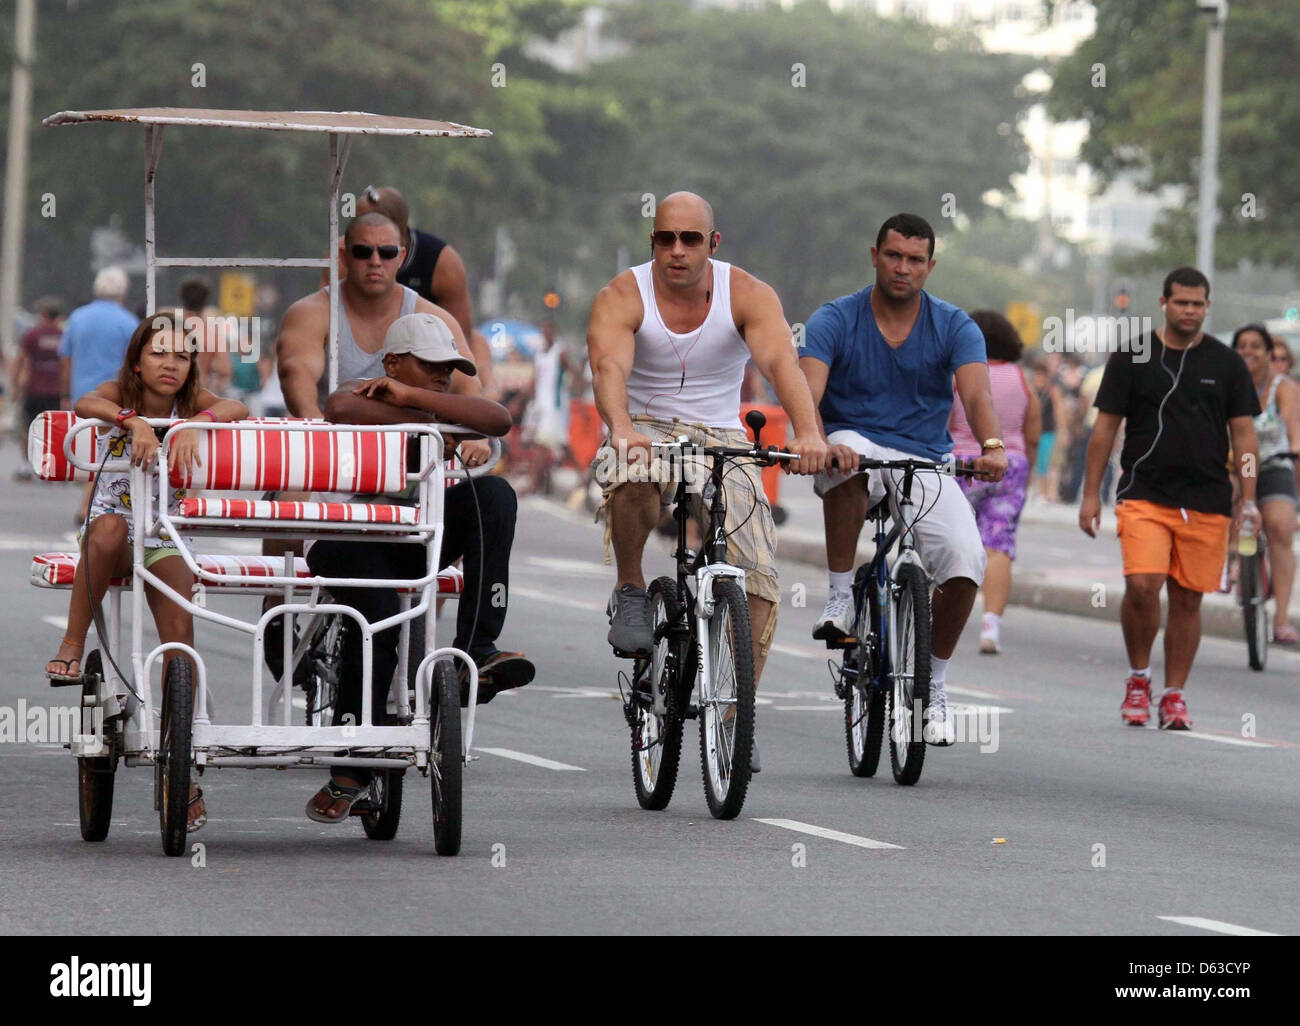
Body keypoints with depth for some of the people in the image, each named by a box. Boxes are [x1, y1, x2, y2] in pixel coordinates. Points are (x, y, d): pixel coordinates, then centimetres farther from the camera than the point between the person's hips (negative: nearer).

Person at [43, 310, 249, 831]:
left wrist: (197, 423, -40)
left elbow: (238, 408, -22)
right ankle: (72, 646, -30)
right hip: (115, 526, -1)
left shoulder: (191, 402, 0)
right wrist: (133, 421, -43)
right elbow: (85, 404, -27)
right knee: (109, 525, -39)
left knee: (179, 633, -17)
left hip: (164, 539, 2)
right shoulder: (119, 394, -3)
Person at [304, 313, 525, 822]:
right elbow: (340, 408, -28)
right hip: (350, 539, -5)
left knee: (492, 493, -20)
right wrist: (422, 420, -15)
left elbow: (497, 419, -12)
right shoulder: (362, 394, 0)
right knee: (378, 613, -34)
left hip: (415, 541, 5)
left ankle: (477, 647, -29)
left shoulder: (440, 410, 11)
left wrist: (414, 396, -16)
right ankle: (350, 771, -23)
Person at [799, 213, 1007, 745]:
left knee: (965, 558, -23)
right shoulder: (835, 320, -4)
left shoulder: (953, 327, 0)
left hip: (925, 462, 1)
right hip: (855, 448, -1)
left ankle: (934, 683, 2)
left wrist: (992, 447, -39)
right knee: (849, 457, -40)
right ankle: (841, 597, -25)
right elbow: (807, 391, -20)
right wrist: (816, 441, -42)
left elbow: (976, 393, -18)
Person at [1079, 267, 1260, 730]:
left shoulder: (1227, 363, 7)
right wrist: (1091, 494, 2)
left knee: (1187, 600, 3)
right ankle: (1138, 678, 4)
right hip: (1144, 496, -2)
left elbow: (1244, 432, 9)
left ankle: (1174, 696, 14)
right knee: (1142, 587, -17)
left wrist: (1248, 499, 1)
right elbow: (1106, 426, 6)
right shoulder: (1131, 357, 4)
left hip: (1207, 502, 2)